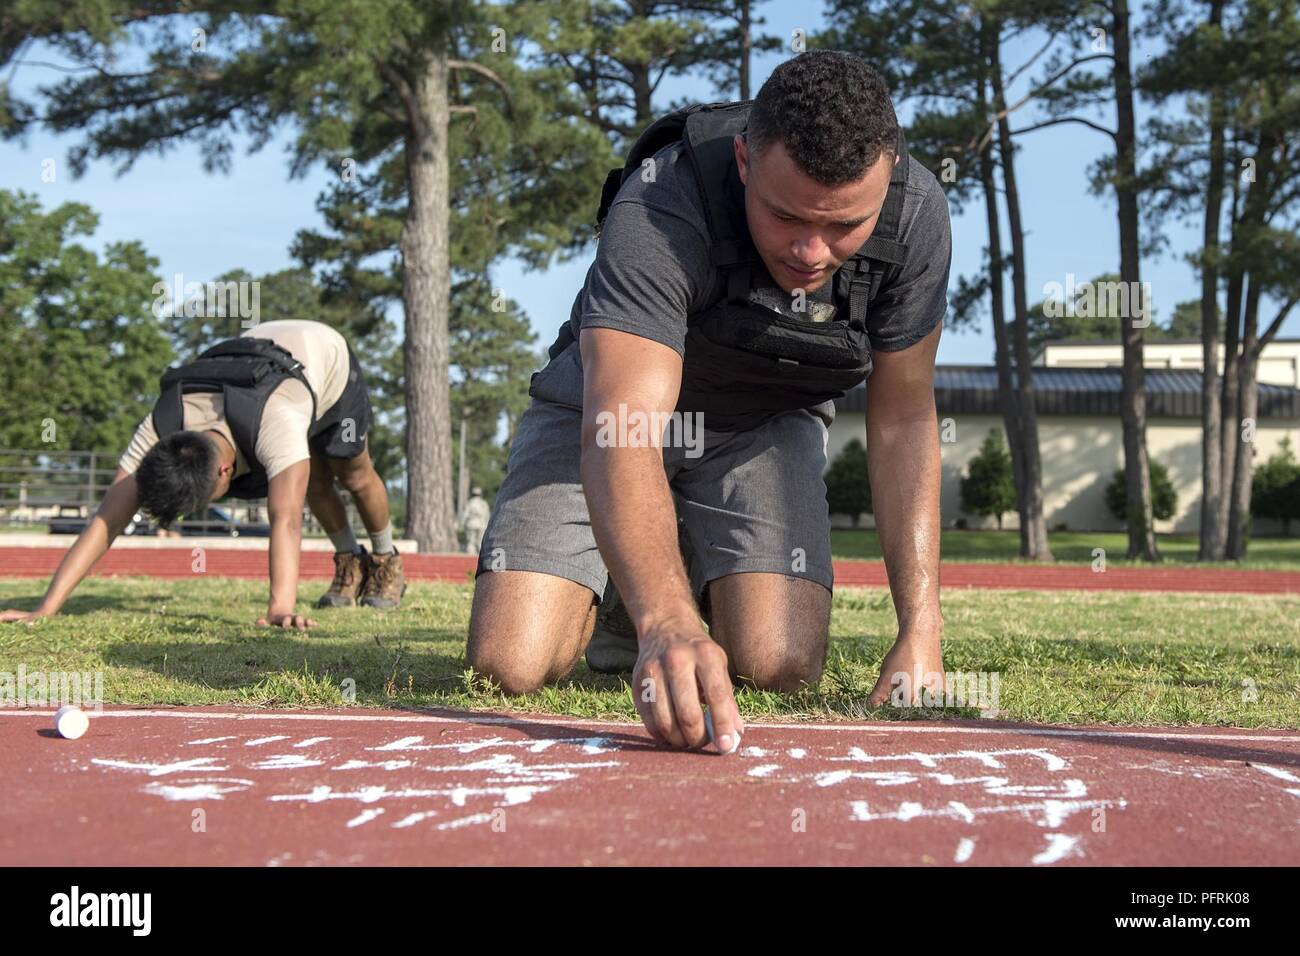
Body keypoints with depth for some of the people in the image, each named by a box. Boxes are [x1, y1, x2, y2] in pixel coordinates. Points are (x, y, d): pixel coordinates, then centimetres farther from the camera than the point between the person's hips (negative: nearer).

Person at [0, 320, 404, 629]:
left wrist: (281, 608, -77)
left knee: (355, 475, 9)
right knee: (314, 482, 6)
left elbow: (285, 519, -64)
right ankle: (349, 563, 35)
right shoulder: (155, 434, -38)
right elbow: (105, 521, -42)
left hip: (326, 352, -4)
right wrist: (45, 609, -52)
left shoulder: (276, 425, -53)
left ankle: (386, 561, 38)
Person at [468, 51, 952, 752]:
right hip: (615, 402, -2)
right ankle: (639, 595, 17)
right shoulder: (657, 211, -37)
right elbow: (620, 435, -48)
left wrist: (921, 629, -20)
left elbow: (904, 419, -12)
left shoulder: (916, 216, -23)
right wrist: (665, 626, -64)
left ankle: (711, 588, 16)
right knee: (507, 663, -18)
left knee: (781, 665, -21)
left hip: (764, 424, 2)